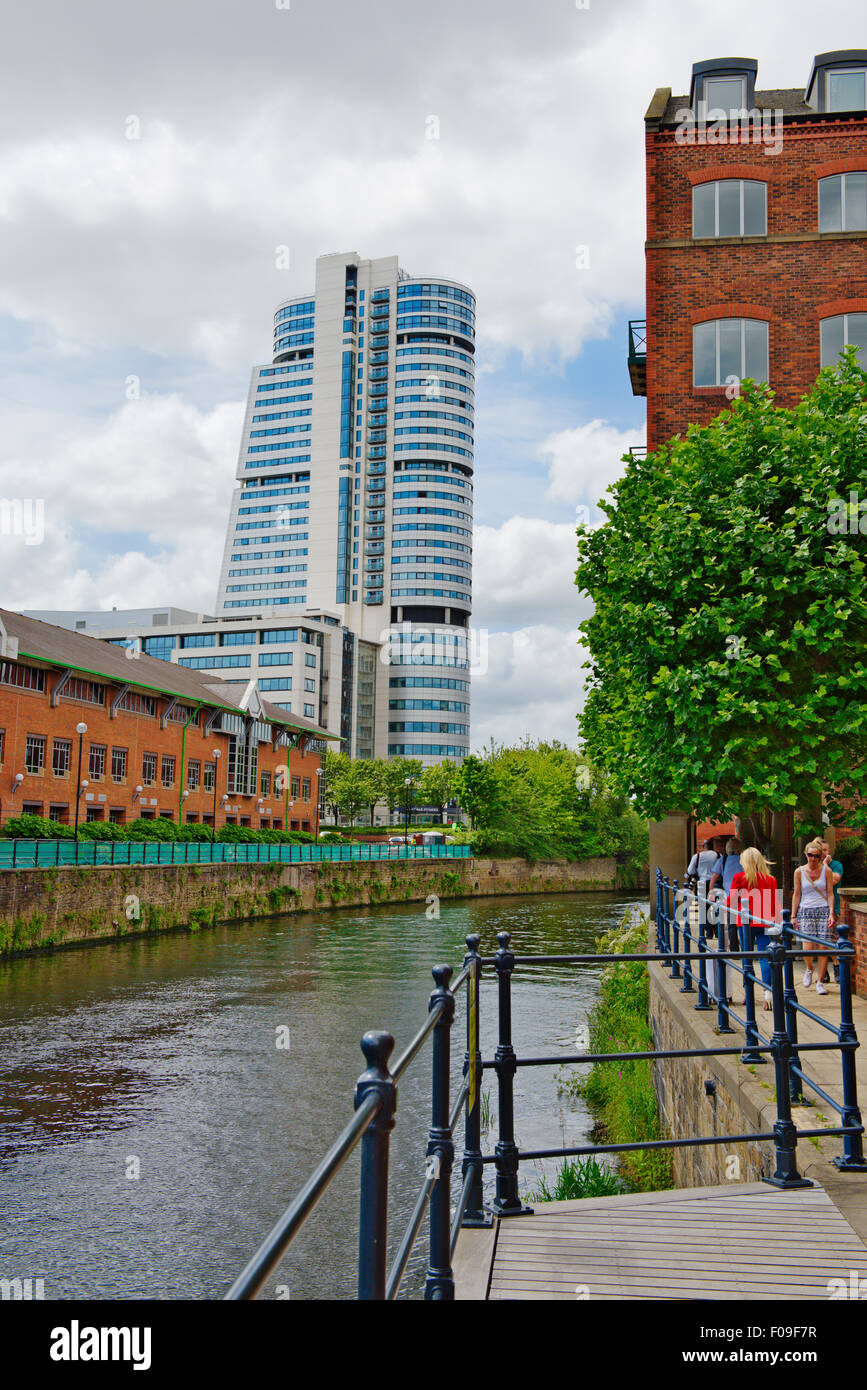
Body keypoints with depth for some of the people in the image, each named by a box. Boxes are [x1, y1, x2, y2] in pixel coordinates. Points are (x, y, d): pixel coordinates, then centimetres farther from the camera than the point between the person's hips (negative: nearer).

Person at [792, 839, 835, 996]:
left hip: (823, 911, 0)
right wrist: (793, 916, 5)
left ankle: (820, 982, 7)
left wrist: (831, 913, -6)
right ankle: (809, 969, 20)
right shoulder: (799, 871, 4)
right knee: (808, 948, -12)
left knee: (823, 948, -5)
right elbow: (797, 895, 8)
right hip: (806, 911, 0)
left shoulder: (826, 871, 3)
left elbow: (830, 893, 5)